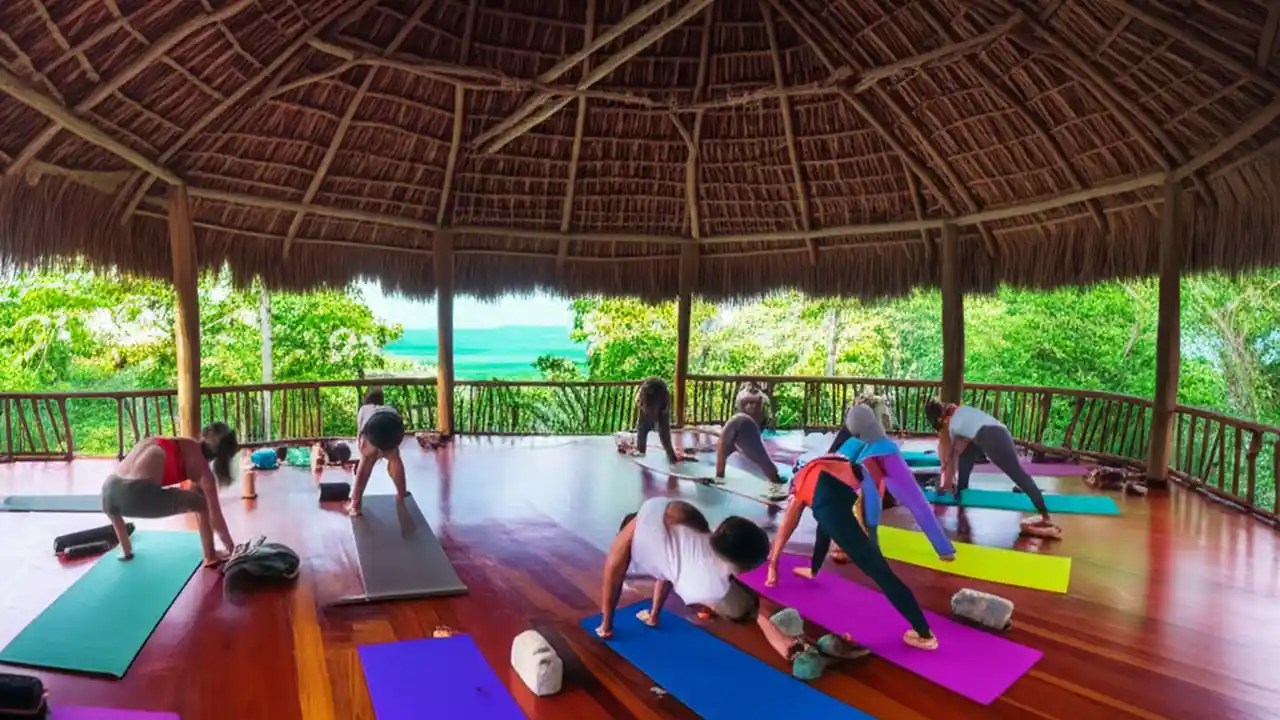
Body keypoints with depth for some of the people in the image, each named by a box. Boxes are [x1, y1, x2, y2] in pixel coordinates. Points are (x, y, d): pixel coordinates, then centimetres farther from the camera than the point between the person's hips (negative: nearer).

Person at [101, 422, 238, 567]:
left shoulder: (177, 445, 31)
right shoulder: (200, 463, 12)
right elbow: (214, 512, 13)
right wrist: (232, 549, 22)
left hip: (109, 488, 7)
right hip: (138, 494, -7)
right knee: (202, 503, 16)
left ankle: (126, 550, 49)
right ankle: (210, 557, 20)